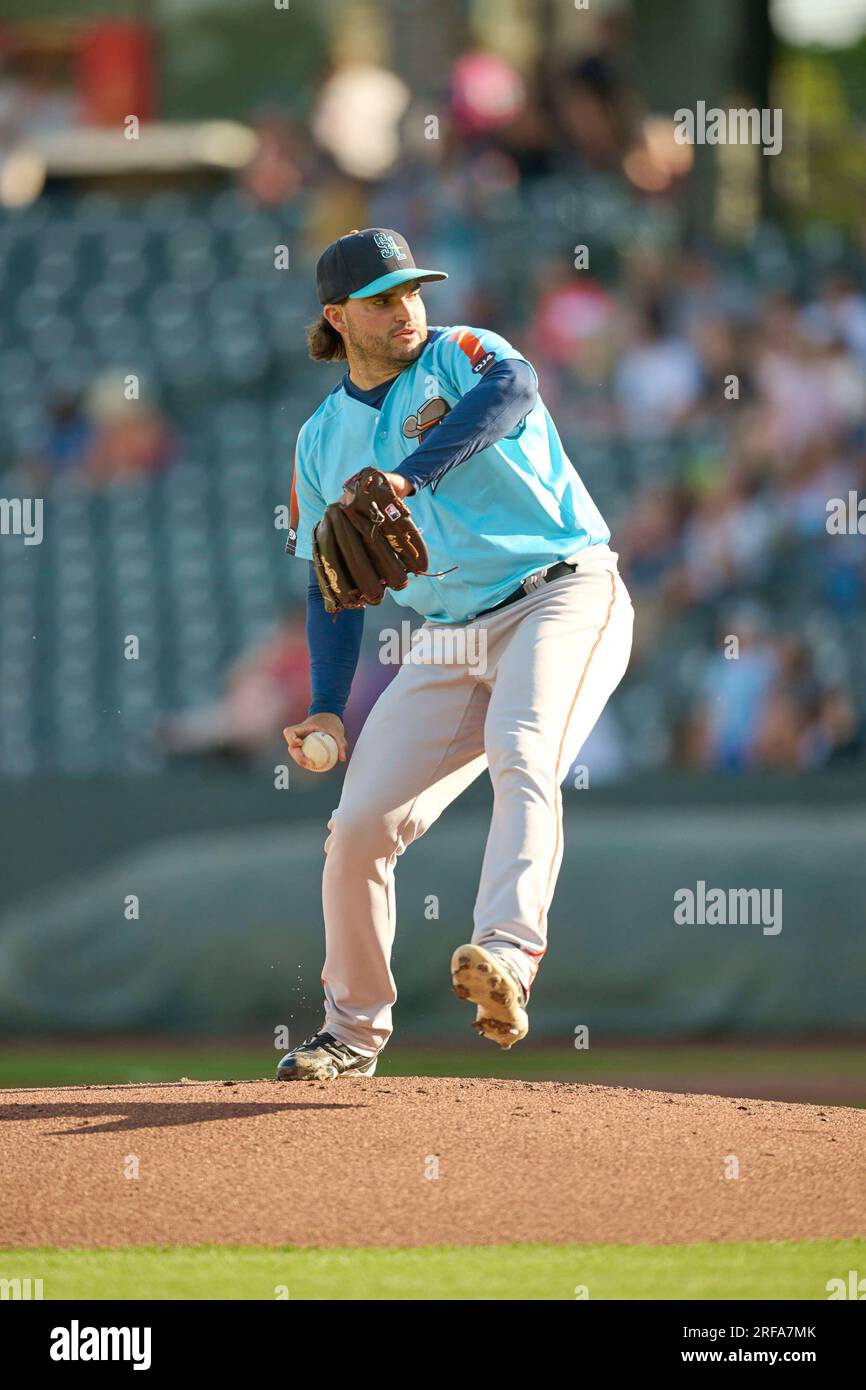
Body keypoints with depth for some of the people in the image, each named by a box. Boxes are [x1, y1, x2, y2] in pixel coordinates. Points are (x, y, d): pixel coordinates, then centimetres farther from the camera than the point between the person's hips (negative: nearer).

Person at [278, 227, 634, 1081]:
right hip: (450, 646, 6)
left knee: (522, 758, -33)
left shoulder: (458, 356, -2)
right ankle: (353, 1030, 16)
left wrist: (406, 478, -40)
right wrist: (327, 708, 3)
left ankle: (508, 954, -52)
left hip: (565, 599, -6)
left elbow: (513, 388, -28)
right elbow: (333, 587, 17)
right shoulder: (323, 440, 13)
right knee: (358, 825, 0)